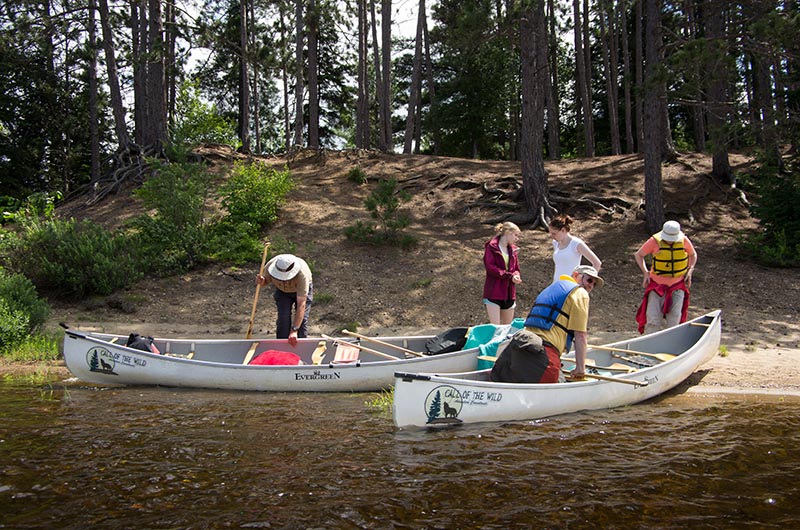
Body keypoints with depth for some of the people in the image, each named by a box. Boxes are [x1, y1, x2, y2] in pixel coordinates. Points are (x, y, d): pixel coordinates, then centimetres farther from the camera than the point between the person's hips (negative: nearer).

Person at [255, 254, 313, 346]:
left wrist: (294, 330, -50)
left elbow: (301, 305, -46)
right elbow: (267, 280, -8)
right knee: (283, 318, -9)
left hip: (303, 290, -3)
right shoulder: (270, 266, -34)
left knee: (302, 319, -12)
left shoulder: (302, 275, -45)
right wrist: (261, 282, -35)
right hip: (282, 290, 3)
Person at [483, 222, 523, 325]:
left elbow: (516, 269, 16)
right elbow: (490, 267, -16)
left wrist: (516, 276, -9)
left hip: (509, 293, 7)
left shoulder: (513, 249, 13)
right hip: (493, 292, -7)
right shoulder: (491, 247, -7)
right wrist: (510, 276, -20)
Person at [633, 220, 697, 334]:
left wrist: (690, 270, 0)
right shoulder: (655, 241, -14)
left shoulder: (684, 240, -6)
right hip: (657, 283, -2)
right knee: (653, 317, -5)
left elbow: (693, 254, 14)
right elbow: (638, 255, -1)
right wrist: (645, 273, -9)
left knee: (675, 316, 1)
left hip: (677, 284, 2)